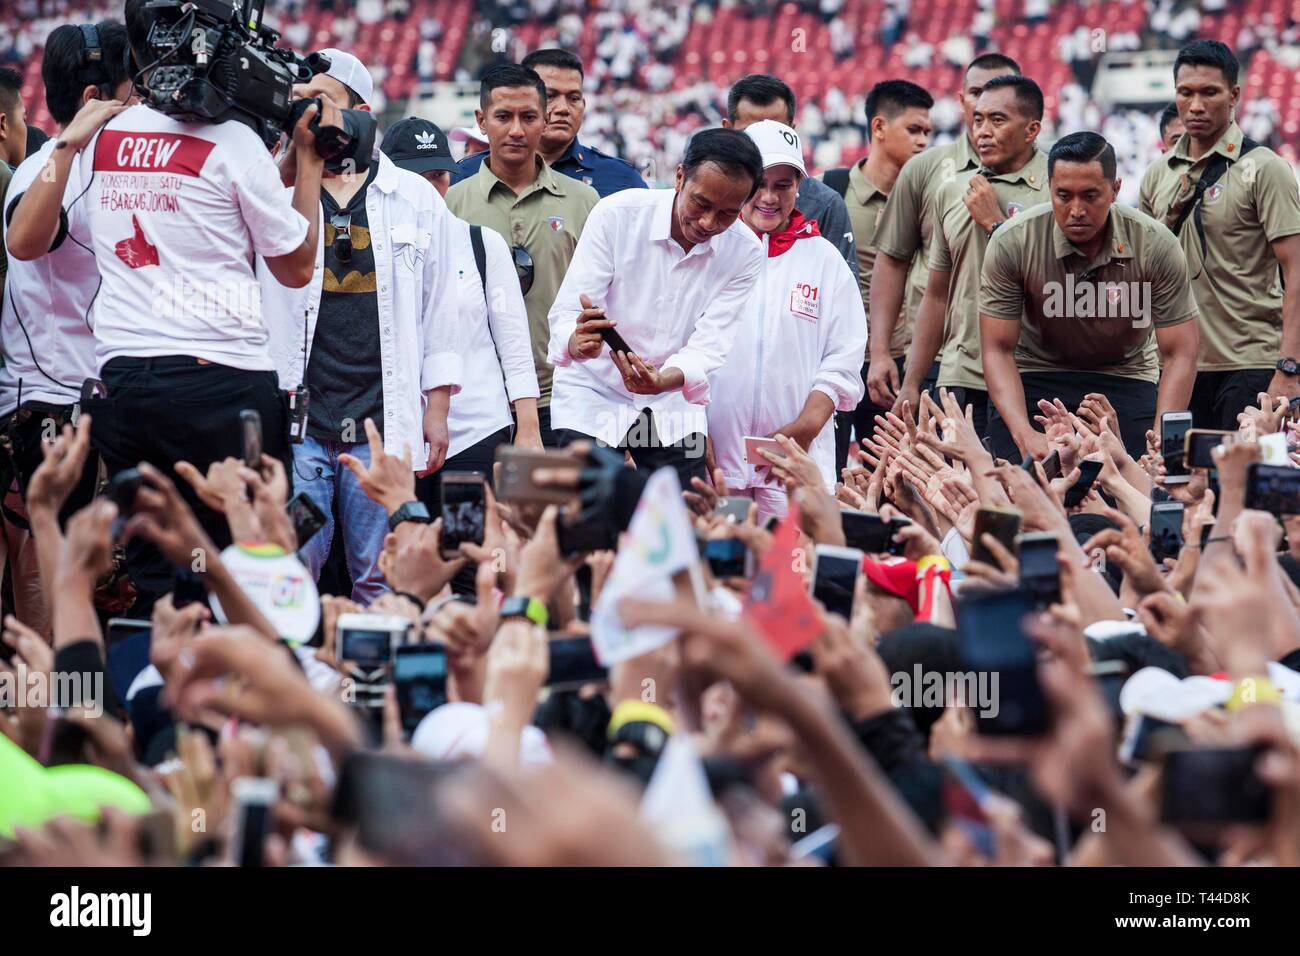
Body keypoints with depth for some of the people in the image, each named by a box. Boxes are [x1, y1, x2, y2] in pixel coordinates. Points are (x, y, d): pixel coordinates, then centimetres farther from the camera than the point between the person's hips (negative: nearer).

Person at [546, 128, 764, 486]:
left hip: (673, 406, 2)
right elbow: (565, 314, -19)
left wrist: (663, 381, -39)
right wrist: (577, 342, -44)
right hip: (593, 396, -2)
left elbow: (709, 348, -17)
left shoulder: (745, 254, -10)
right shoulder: (616, 214, -18)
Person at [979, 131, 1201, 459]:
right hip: (1032, 379, 0)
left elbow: (1178, 355, -14)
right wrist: (1024, 435, -29)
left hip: (1125, 381, 0)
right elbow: (997, 349, -14)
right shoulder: (1011, 243, -18)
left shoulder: (1157, 245, -18)